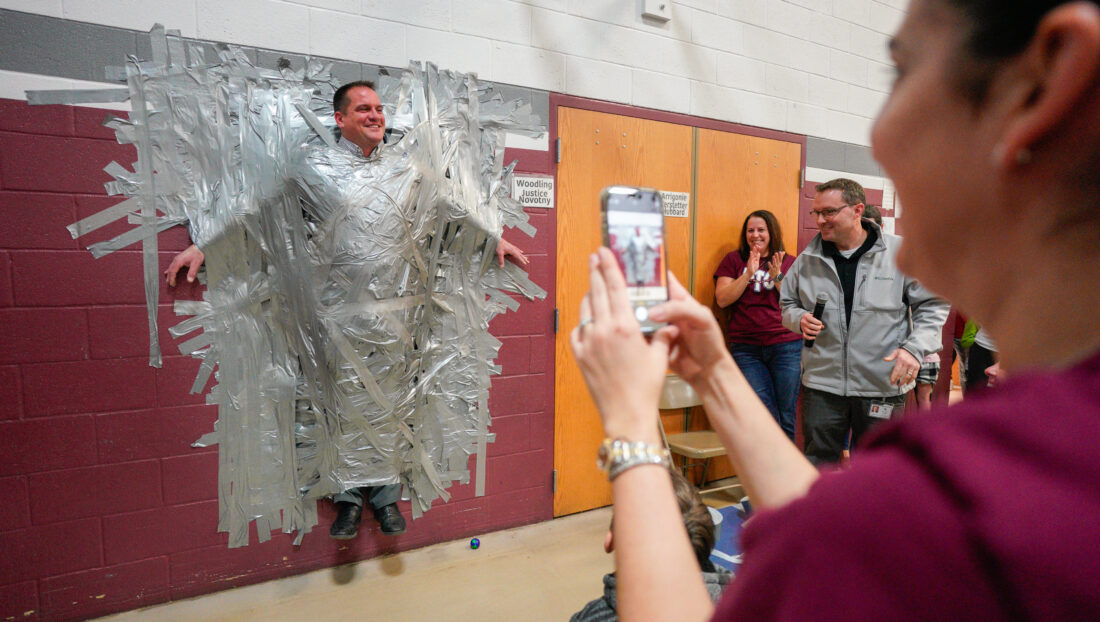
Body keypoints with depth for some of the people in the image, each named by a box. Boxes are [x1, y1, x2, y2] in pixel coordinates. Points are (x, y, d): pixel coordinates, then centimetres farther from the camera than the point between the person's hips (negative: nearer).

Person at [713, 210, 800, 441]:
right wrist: (748, 274, -9)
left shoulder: (789, 263, 11)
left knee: (786, 417, 2)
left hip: (785, 346, 1)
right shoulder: (734, 260, 10)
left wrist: (778, 277, -9)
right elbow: (722, 299, -1)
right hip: (746, 348, 0)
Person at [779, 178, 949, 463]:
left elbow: (934, 304, 3)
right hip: (821, 385, 1)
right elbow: (788, 303, 15)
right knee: (817, 465, 10)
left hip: (883, 386, -1)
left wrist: (915, 347, -11)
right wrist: (800, 319, -8)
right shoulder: (807, 259, 4)